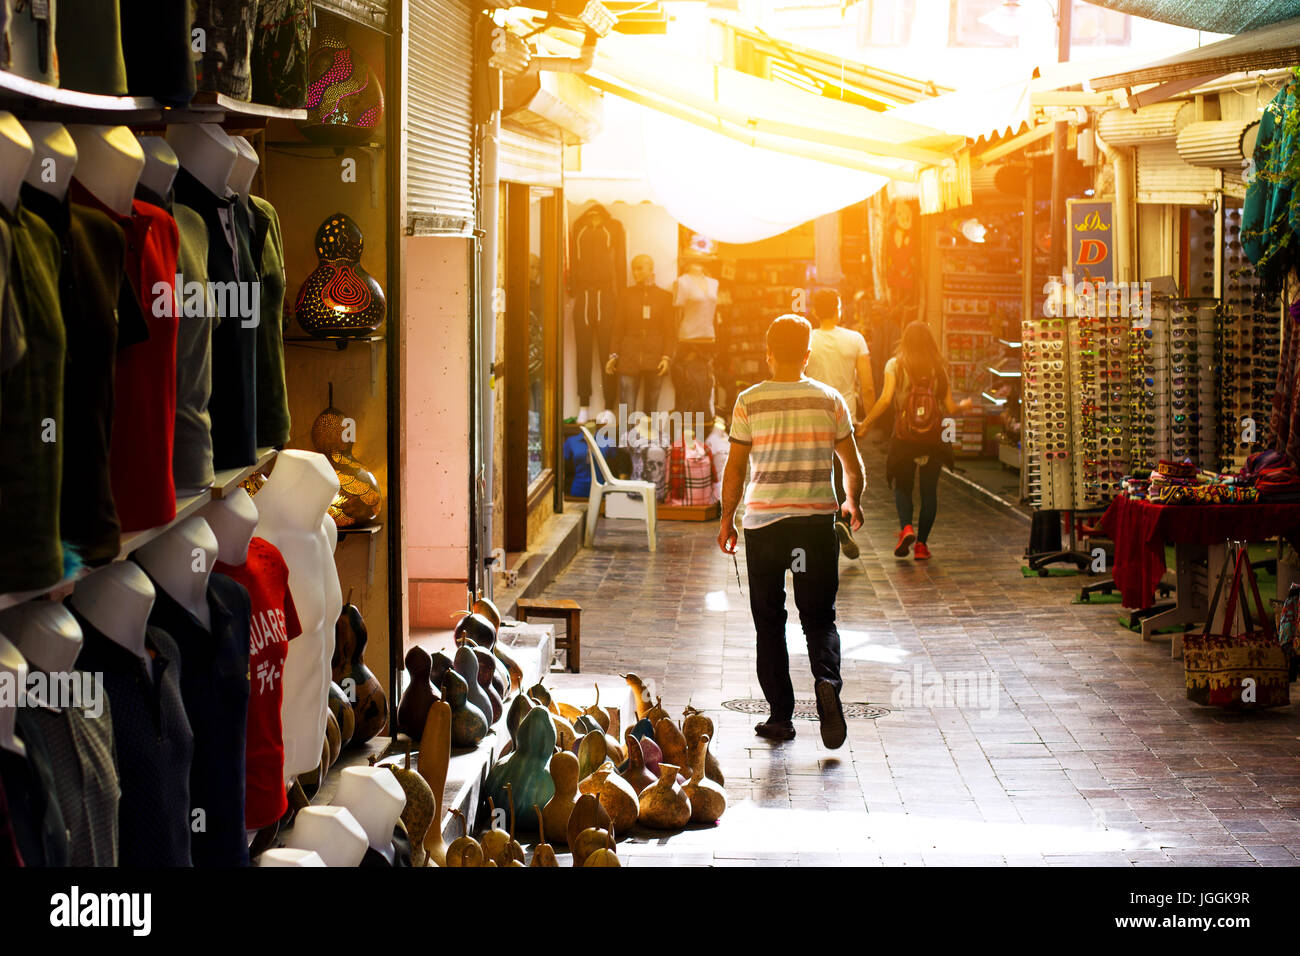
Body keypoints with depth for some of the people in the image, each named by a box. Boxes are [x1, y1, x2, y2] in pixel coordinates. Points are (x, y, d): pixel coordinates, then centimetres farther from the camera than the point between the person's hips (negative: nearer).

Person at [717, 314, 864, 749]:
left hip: (762, 520, -1)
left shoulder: (749, 402, -3)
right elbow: (853, 466, 6)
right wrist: (853, 502, 25)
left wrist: (727, 519, 10)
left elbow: (734, 469, -2)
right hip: (816, 518, 1)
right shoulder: (829, 400, 0)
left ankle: (781, 715, 10)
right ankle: (827, 680, -20)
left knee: (769, 621, 10)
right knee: (819, 617, 8)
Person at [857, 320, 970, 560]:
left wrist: (865, 423, -4)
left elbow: (885, 399, -15)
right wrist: (964, 405, 26)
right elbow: (951, 408, 4)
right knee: (929, 490, 9)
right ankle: (921, 544, 8)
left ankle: (906, 527, -11)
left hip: (904, 437, -1)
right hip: (933, 437, 1)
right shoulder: (939, 368, 3)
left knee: (902, 486, 14)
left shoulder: (895, 365, -4)